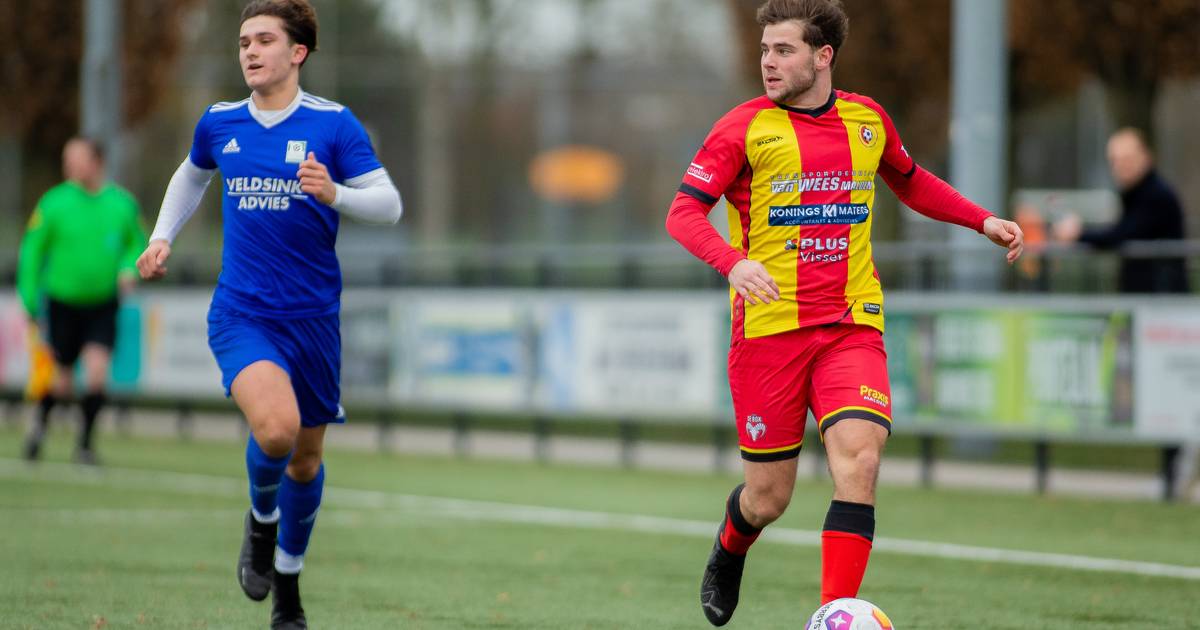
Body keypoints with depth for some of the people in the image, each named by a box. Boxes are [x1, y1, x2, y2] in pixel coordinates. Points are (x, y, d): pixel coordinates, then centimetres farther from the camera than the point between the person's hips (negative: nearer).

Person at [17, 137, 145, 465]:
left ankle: (85, 443, 0)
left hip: (103, 306, 1)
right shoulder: (53, 202, -6)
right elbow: (32, 251, 1)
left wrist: (129, 270, -8)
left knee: (97, 372, -15)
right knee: (62, 383, 5)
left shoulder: (123, 203, -1)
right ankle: (41, 422, 36)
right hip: (63, 303, -1)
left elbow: (137, 244, 13)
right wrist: (30, 301, -1)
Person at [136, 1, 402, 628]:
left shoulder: (333, 123, -5)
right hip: (240, 314, 0)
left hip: (313, 317, 0)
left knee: (306, 459, 11)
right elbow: (192, 174, 27)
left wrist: (336, 195, -29)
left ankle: (287, 578, 35)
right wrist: (162, 236, 16)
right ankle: (261, 521, 5)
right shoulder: (220, 123, 4)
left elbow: (389, 204, -11)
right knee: (275, 427, -27)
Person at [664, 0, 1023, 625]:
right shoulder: (745, 128, -4)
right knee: (768, 497, 3)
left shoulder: (868, 119, 8)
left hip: (851, 327, 2)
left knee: (859, 461, -20)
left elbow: (910, 182, 28)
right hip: (767, 331, -2)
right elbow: (683, 212, -10)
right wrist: (733, 262, -28)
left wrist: (982, 220, 16)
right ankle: (729, 550, 40)